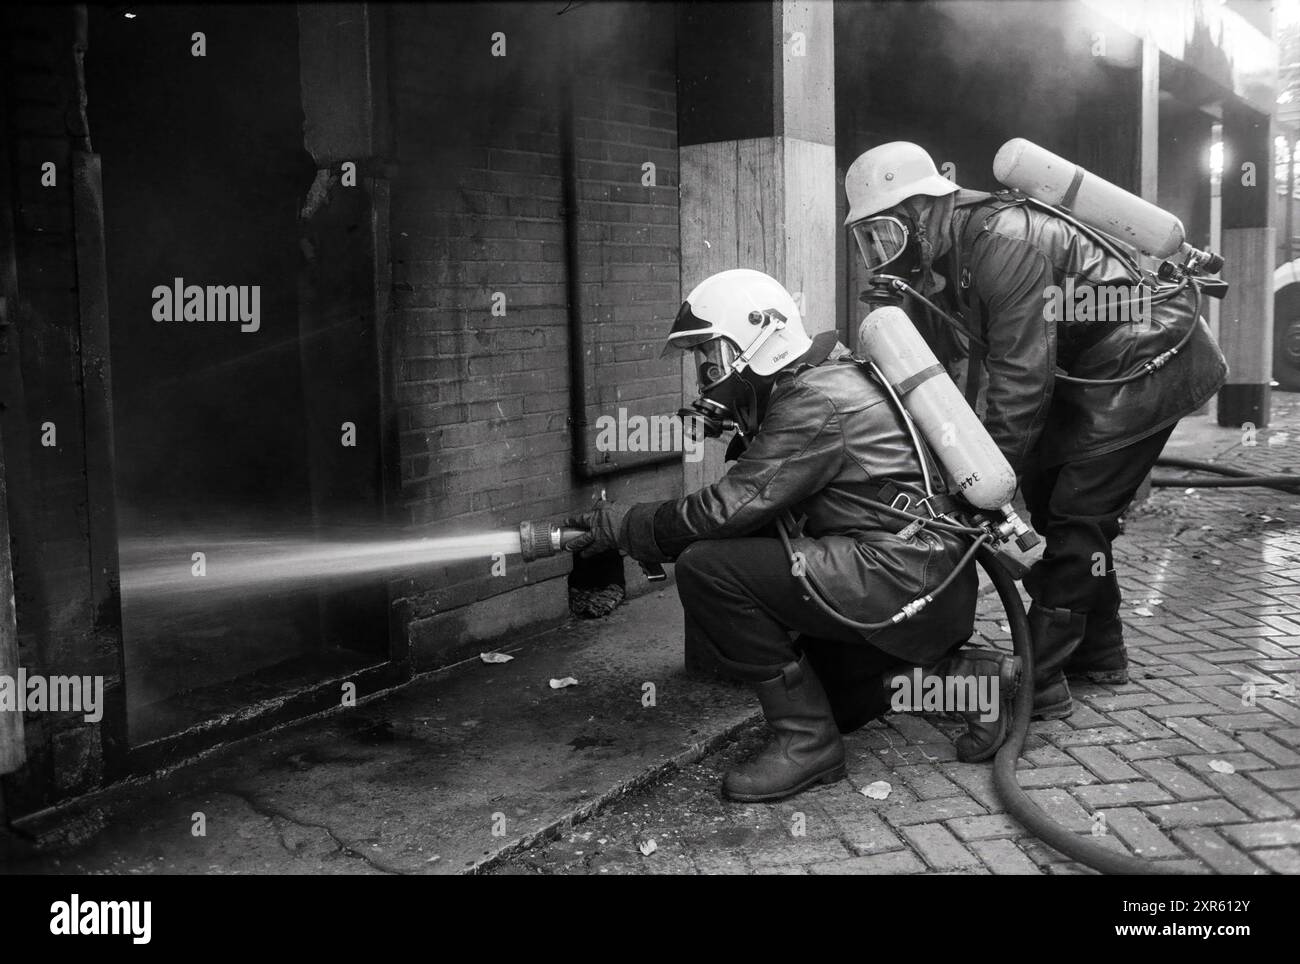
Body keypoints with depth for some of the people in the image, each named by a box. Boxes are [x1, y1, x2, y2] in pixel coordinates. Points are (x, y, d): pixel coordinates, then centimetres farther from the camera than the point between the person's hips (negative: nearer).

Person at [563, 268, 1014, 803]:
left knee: (707, 568, -20)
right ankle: (967, 673, 18)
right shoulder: (820, 381, 17)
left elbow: (730, 508, -22)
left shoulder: (817, 402, -16)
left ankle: (806, 741, -10)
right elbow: (755, 506, 16)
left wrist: (625, 525, -9)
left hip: (905, 575, -11)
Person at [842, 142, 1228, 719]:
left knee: (1076, 515, -11)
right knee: (1048, 495, 12)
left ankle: (1040, 683, -6)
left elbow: (1021, 378, -30)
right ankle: (1097, 651, 26)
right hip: (1092, 369, 10)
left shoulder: (1003, 242, -29)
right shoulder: (944, 257, 1)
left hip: (1149, 361, -10)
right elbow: (934, 351, 4)